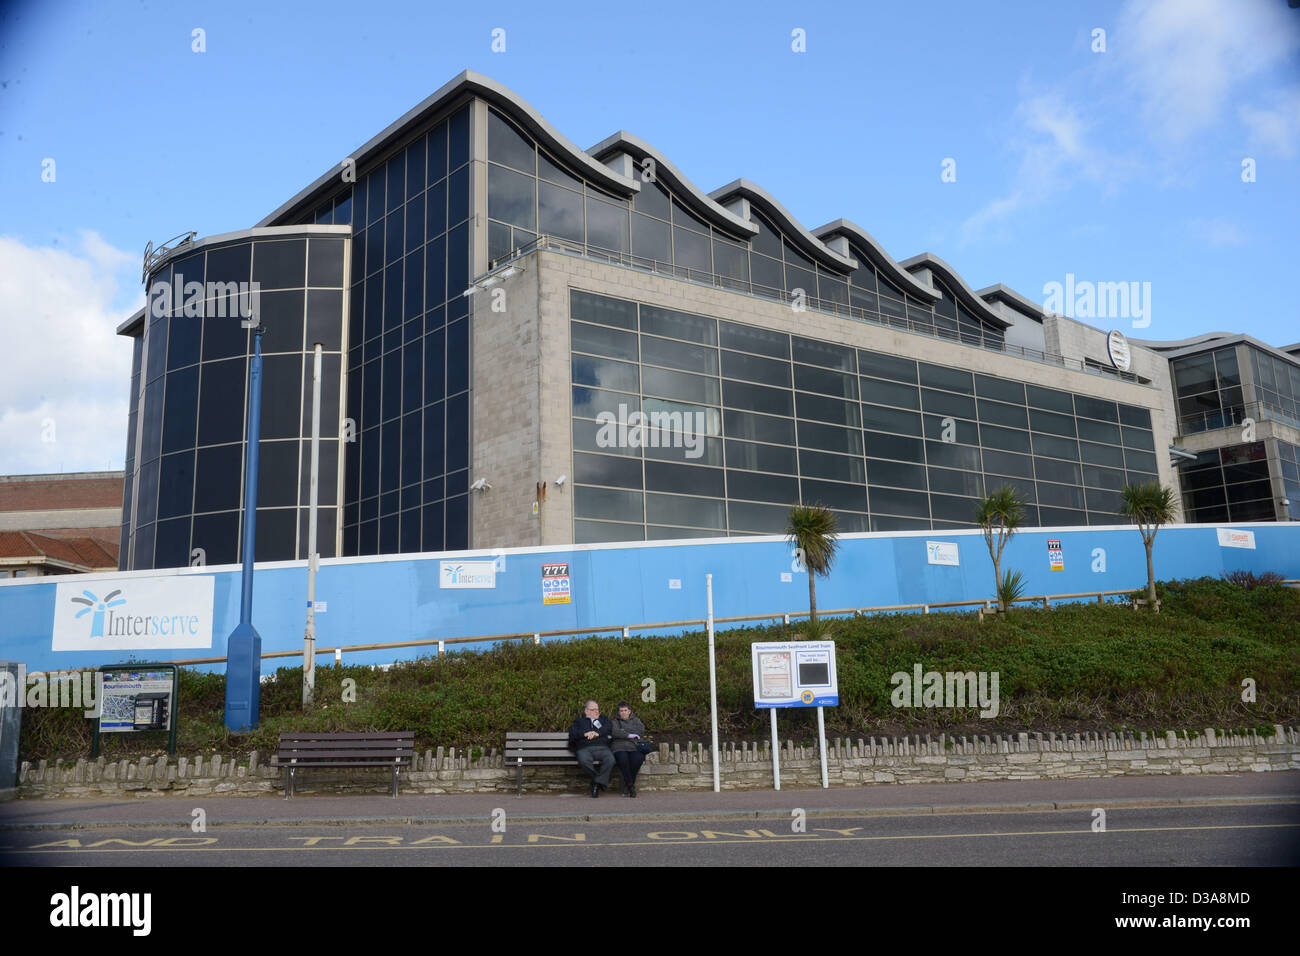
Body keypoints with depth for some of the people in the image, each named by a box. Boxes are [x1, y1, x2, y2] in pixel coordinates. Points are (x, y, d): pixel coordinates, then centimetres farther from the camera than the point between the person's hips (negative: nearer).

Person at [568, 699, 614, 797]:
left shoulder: (604, 719, 31)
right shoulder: (579, 721, 27)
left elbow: (607, 728, 7)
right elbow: (572, 735, 9)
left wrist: (597, 733, -10)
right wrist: (585, 734, -6)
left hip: (602, 748, 1)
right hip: (584, 748, -1)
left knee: (610, 760, -33)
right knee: (583, 760, -37)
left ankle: (597, 783, -26)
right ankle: (602, 780, -21)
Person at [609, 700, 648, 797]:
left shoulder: (636, 720, 26)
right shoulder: (615, 722, 22)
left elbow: (641, 730, 4)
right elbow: (614, 732, 0)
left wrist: (624, 730, 2)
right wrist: (629, 735, -8)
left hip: (635, 747, 1)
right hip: (619, 748, -1)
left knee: (638, 758, -34)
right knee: (623, 758, -37)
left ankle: (627, 785, -18)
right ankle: (631, 785, -24)